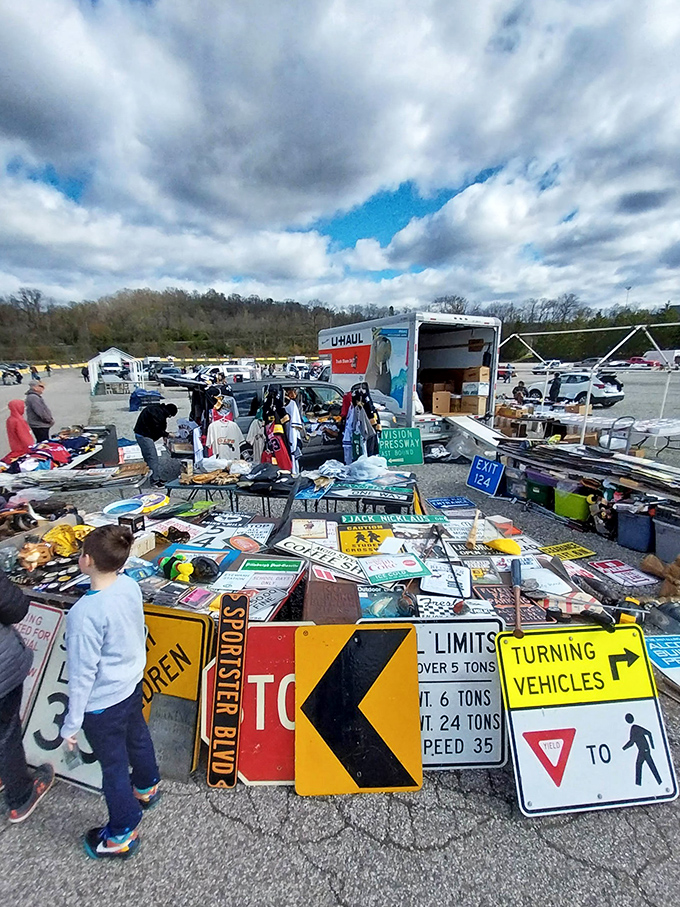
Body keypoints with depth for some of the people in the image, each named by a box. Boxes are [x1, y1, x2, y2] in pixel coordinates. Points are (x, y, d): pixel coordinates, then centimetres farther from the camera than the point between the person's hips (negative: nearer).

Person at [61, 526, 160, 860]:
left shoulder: (86, 612, -34)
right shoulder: (130, 585, -15)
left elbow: (82, 674, -24)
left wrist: (71, 724, -10)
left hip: (103, 703, -6)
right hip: (133, 684, 6)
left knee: (113, 765, 17)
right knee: (137, 737, 31)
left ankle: (122, 835, 42)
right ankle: (147, 787, 59)